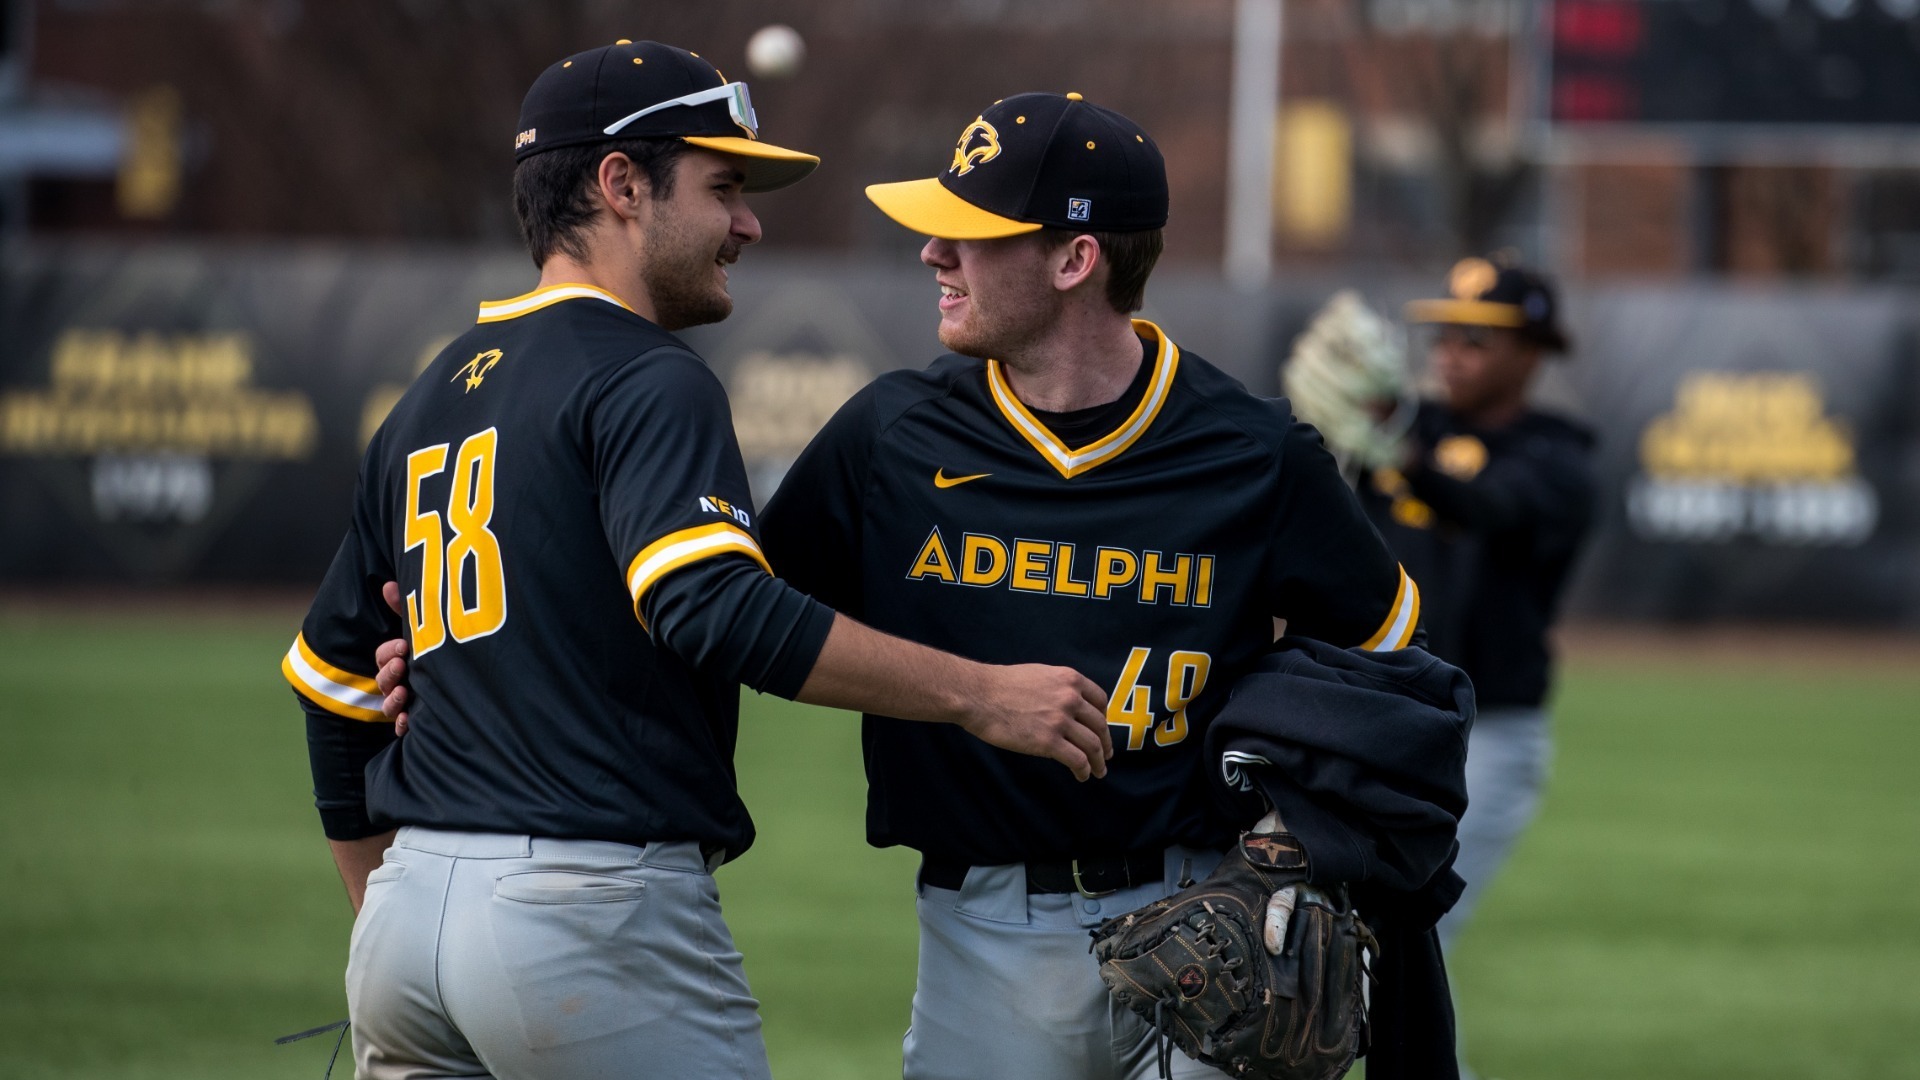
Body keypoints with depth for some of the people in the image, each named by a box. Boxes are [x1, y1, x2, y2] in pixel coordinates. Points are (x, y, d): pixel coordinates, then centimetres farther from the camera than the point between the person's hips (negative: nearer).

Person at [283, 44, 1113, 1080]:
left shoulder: (426, 404, 19)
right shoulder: (645, 382, -7)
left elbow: (330, 675, 24)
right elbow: (717, 612, -23)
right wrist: (979, 694, -21)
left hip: (407, 915, 8)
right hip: (597, 908, -8)